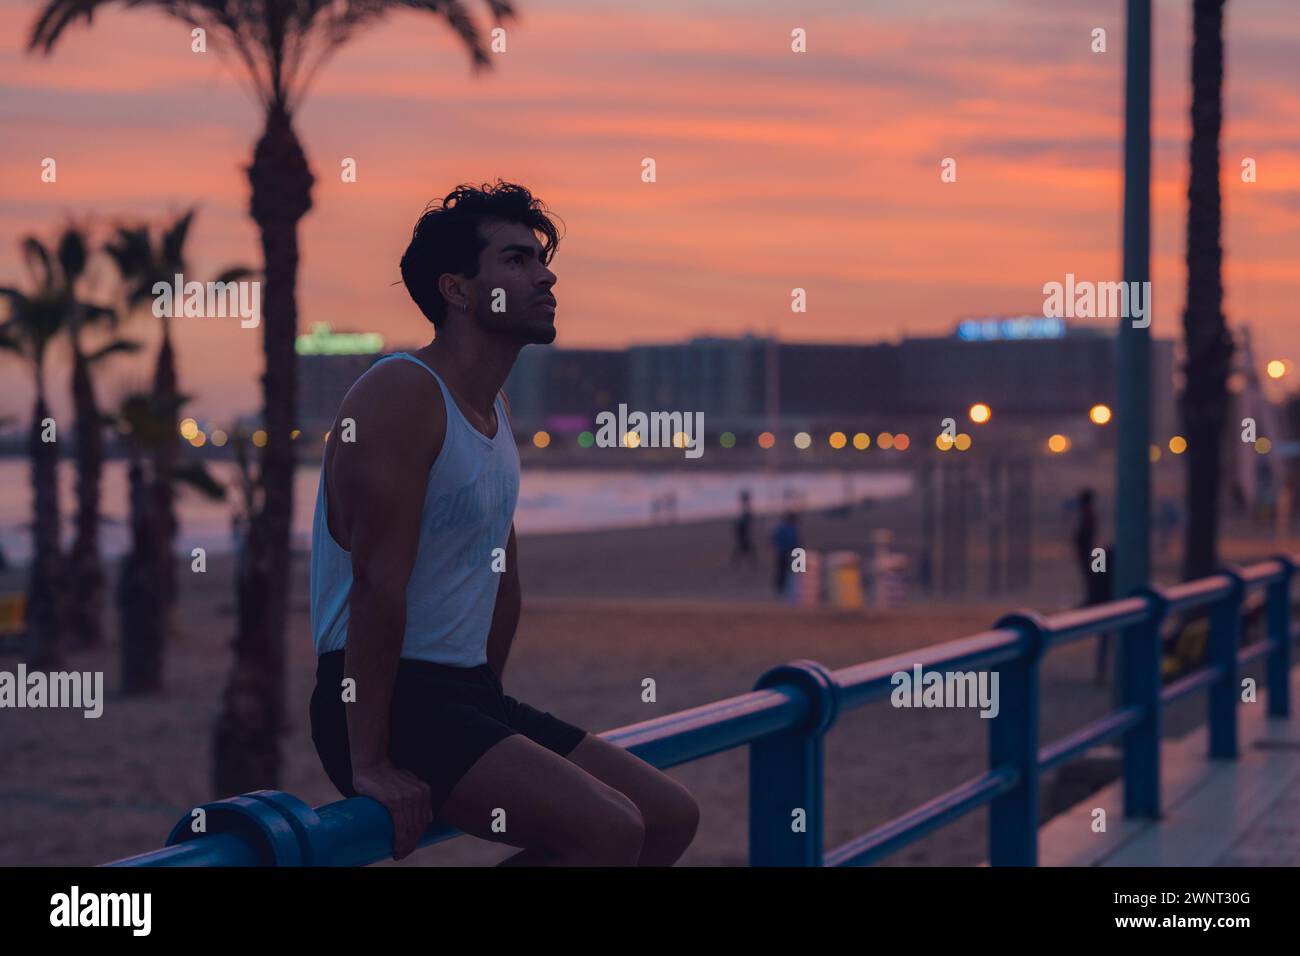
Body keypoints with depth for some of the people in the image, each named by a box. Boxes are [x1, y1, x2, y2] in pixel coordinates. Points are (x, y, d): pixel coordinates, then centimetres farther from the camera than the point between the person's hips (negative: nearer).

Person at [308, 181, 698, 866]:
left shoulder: (496, 412, 16)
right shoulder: (401, 395, -14)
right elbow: (378, 583, -21)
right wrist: (371, 766, -24)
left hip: (468, 690, 10)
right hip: (388, 700, -10)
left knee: (671, 817, 6)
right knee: (609, 832, -23)